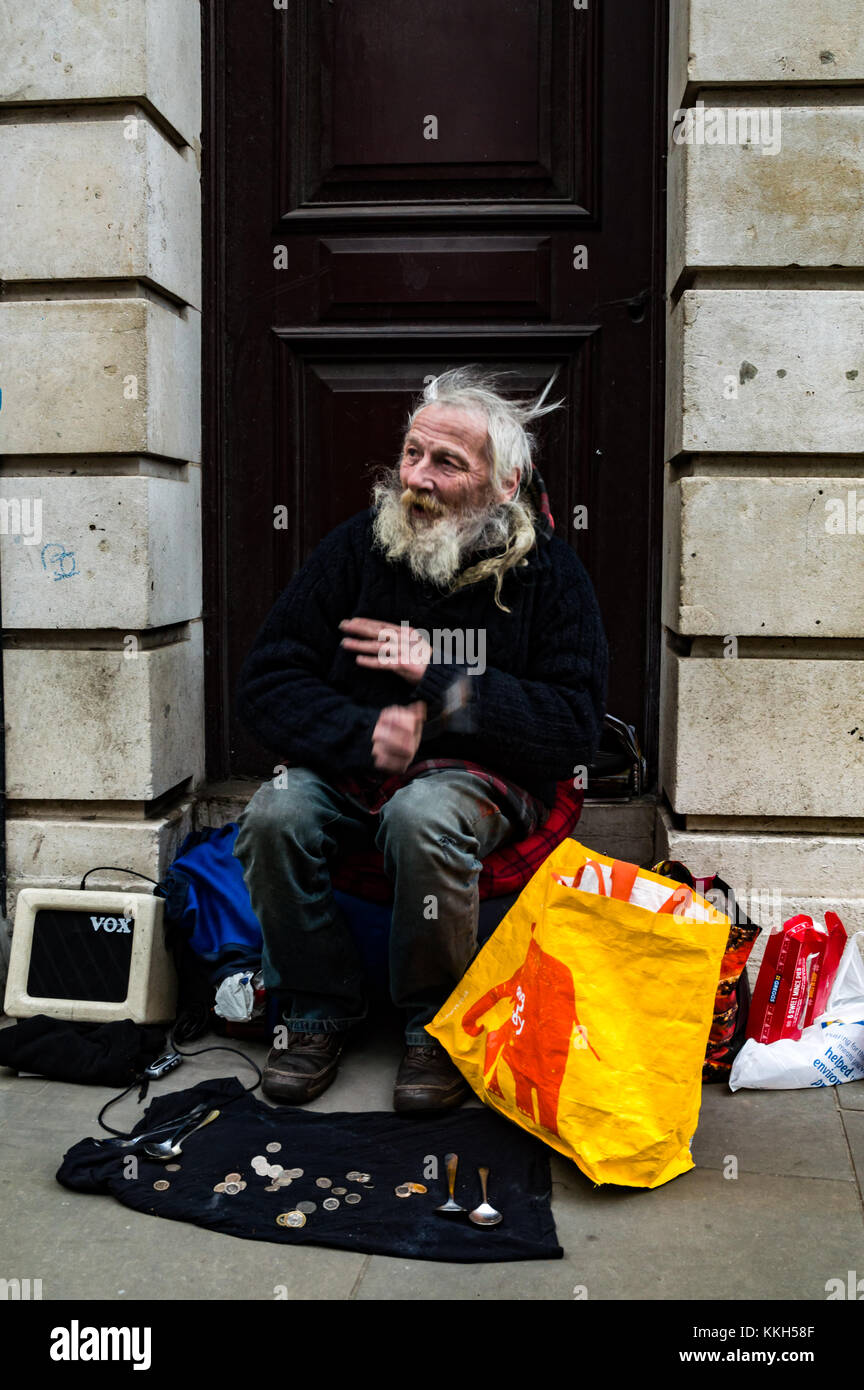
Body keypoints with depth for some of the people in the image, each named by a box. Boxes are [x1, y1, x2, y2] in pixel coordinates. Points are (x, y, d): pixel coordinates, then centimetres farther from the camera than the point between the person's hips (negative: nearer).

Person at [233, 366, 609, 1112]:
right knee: (275, 816, -27)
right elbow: (267, 681, -1)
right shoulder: (359, 545, -2)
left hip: (481, 770, -2)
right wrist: (363, 734, -20)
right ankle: (318, 1010, -2)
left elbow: (576, 725, -10)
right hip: (351, 764, 3)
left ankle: (436, 1025, -10)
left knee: (423, 818, -36)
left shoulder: (548, 568, -5)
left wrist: (439, 682, -17)